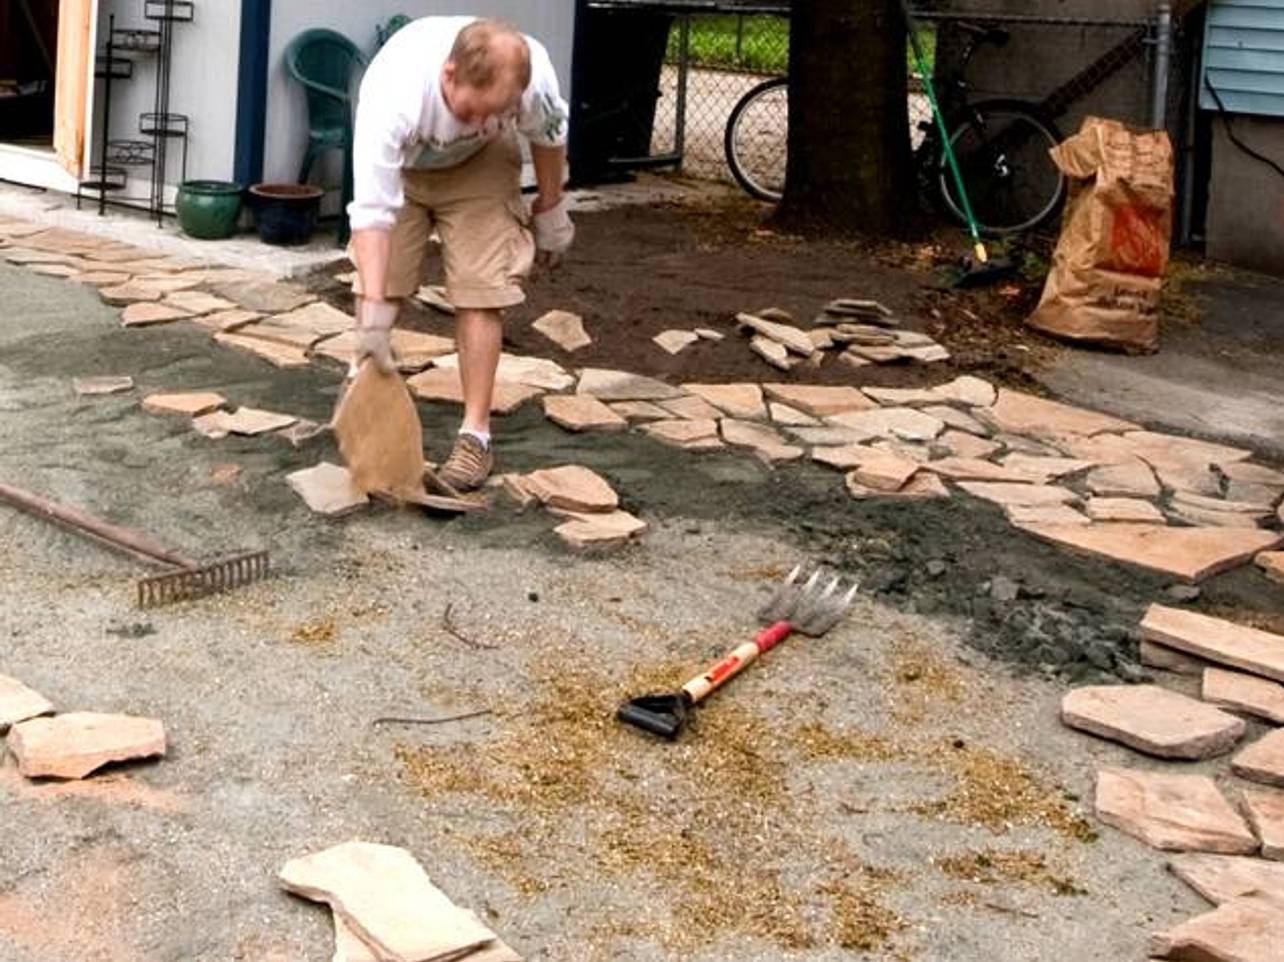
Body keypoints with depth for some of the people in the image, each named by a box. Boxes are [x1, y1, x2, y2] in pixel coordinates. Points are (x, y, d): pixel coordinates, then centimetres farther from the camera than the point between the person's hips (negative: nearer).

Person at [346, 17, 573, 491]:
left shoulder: (533, 74, -37)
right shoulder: (393, 96, -44)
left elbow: (548, 133, -11)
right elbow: (373, 210, -42)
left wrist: (551, 209, 2)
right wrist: (374, 312, -46)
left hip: (479, 164, 1)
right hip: (400, 162, 0)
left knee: (481, 288, -11)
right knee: (377, 280, 0)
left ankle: (475, 433, -4)